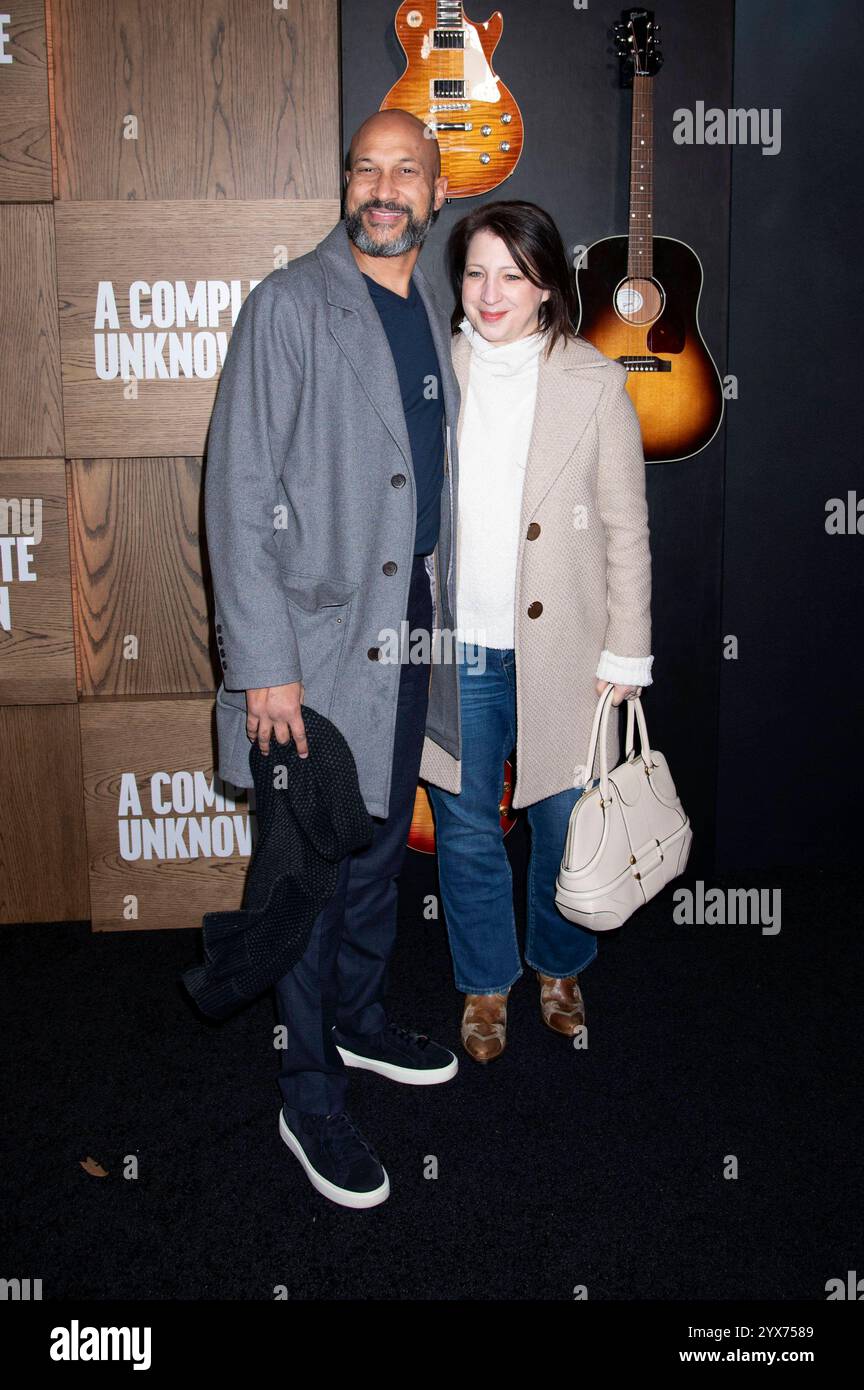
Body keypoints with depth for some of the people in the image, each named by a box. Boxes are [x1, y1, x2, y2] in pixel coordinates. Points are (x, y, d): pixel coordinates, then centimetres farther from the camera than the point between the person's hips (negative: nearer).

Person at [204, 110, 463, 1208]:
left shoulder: (430, 313, 12)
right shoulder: (288, 304, -10)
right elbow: (239, 491, -15)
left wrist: (439, 616, 16)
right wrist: (263, 661, -20)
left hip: (406, 632, 7)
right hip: (317, 638, -7)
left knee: (380, 849, 19)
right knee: (315, 870, 2)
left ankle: (361, 1022, 39)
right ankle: (309, 1099, 18)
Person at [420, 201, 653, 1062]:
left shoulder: (595, 382, -4)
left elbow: (625, 528, -2)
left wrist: (625, 651, -3)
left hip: (558, 649, -1)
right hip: (453, 647, 2)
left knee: (565, 818, 11)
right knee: (465, 826, 11)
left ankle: (559, 966, 39)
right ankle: (485, 983, 34)